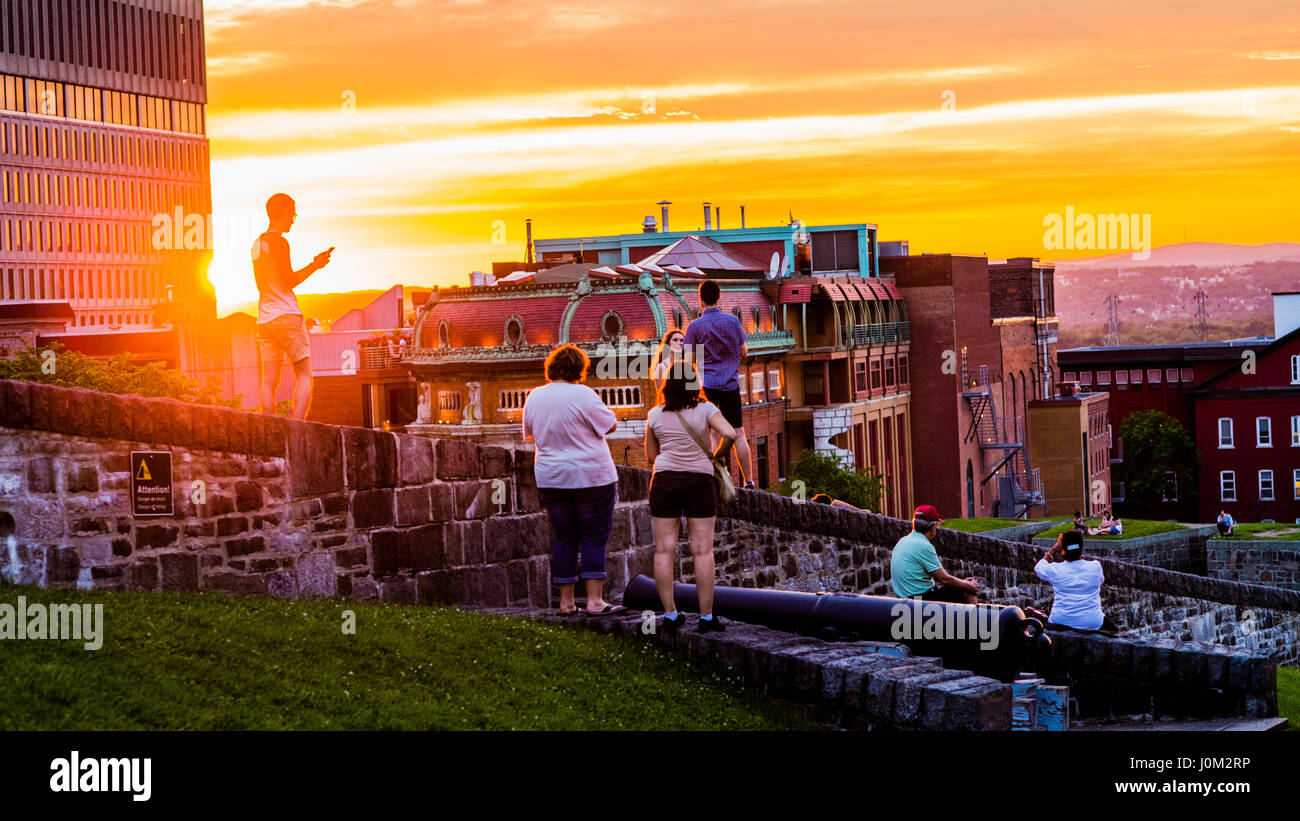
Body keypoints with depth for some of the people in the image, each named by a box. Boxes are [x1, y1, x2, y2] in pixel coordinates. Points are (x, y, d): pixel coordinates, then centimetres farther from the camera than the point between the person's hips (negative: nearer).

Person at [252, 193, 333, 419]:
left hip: (264, 319, 7)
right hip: (287, 316, -7)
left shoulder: (257, 244, 16)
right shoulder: (278, 241, -9)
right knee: (304, 377, -3)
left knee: (269, 380, 2)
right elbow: (289, 280, -13)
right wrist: (314, 265, -1)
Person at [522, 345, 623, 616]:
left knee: (564, 539, 10)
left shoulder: (534, 397, 3)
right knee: (594, 538, 0)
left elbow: (530, 433, 16)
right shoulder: (582, 395, -14)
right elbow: (610, 425, -7)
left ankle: (566, 601, 10)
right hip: (592, 477, -5)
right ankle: (595, 600, -6)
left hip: (551, 479, 5)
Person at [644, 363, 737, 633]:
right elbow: (730, 434, -17)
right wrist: (715, 456, 1)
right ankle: (707, 616, 0)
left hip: (664, 480, 1)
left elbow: (651, 456, 9)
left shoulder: (655, 415, 2)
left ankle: (669, 614, 3)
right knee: (702, 550, 1)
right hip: (699, 480, -1)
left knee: (664, 549, 5)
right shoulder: (706, 409, -4)